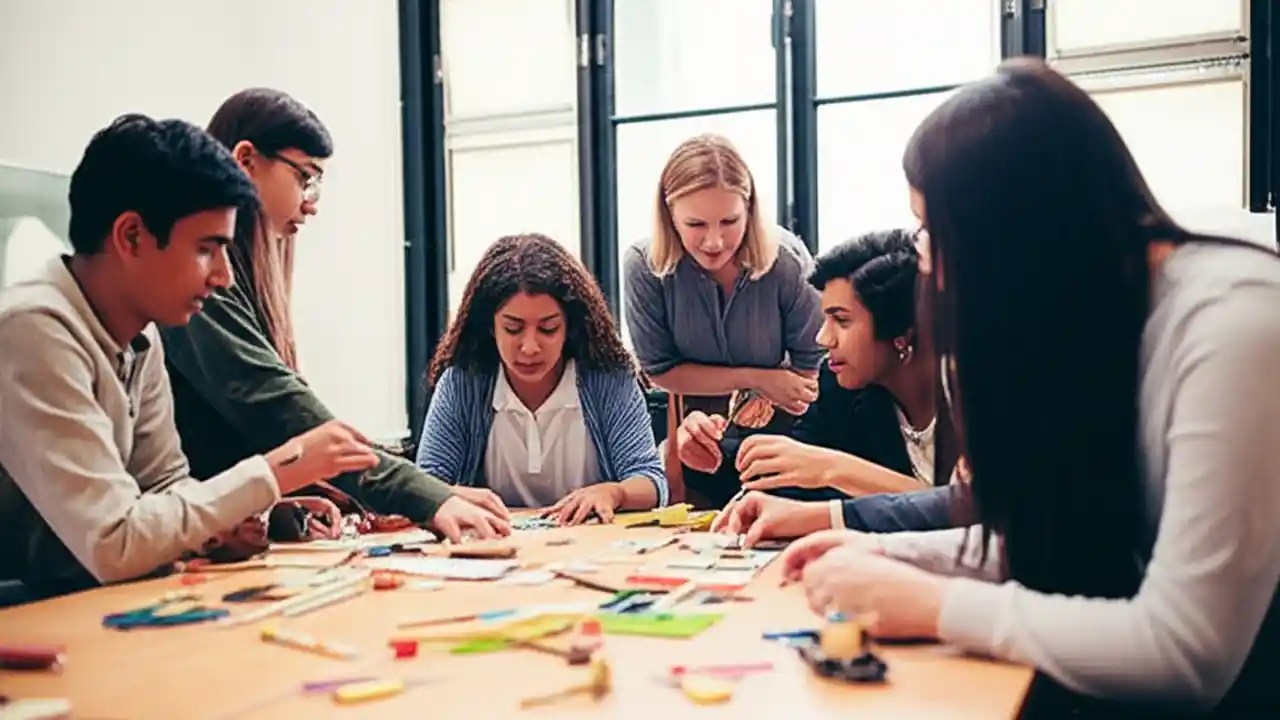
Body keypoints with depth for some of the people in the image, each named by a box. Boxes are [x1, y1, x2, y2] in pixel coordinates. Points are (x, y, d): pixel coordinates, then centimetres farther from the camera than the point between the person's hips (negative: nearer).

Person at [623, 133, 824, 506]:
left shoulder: (787, 261, -22)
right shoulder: (644, 265, -22)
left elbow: (810, 365, -13)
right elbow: (660, 369, -13)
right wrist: (755, 379, -18)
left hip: (777, 435, 0)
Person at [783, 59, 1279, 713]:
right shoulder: (1092, 313, 2)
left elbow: (1184, 653, -26)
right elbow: (1046, 538, 11)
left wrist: (929, 604, -21)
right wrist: (888, 553, 0)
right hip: (1152, 681, 6)